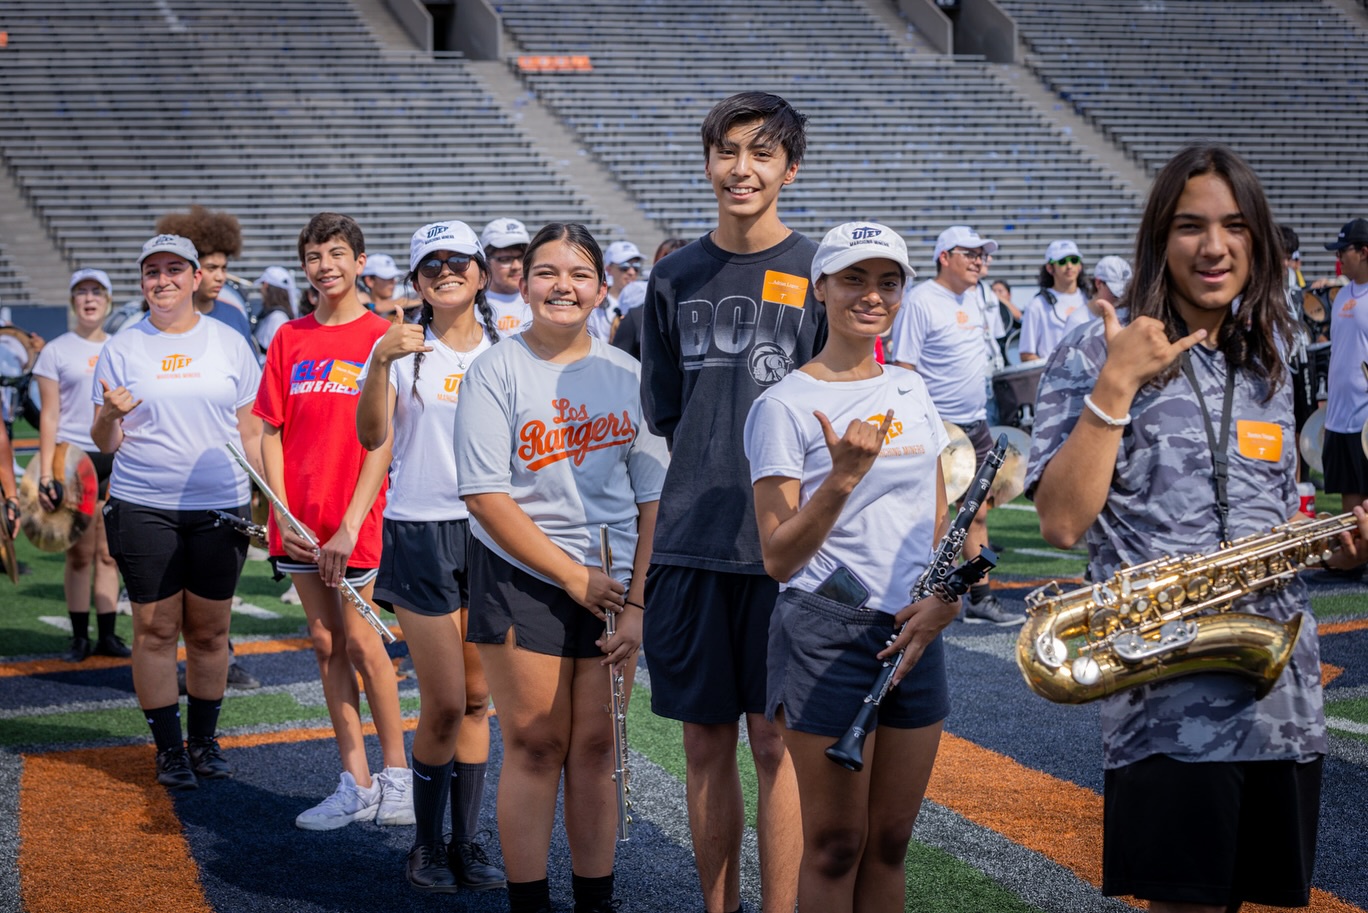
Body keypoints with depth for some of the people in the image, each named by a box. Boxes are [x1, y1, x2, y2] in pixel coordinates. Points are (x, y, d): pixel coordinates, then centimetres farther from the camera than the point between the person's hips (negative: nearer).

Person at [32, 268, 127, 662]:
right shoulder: (56, 351, 2)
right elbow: (49, 415, -3)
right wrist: (45, 473, -10)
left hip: (117, 460, 3)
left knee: (108, 553, 3)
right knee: (81, 552, -2)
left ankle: (107, 636, 9)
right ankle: (80, 638, 6)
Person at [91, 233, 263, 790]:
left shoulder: (229, 345, 8)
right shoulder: (122, 349, 6)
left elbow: (251, 433, 12)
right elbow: (105, 444, 6)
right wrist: (111, 416, -16)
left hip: (221, 508, 1)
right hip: (143, 509, 0)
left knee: (210, 630, 5)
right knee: (155, 629, 1)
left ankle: (204, 740, 19)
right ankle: (168, 749, 11)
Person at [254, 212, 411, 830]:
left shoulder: (381, 337, -5)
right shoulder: (289, 339, 8)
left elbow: (382, 438, -9)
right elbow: (272, 431, 7)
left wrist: (351, 524, -15)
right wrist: (282, 510, -4)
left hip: (355, 518, -4)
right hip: (299, 522, 5)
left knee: (360, 641, -2)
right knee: (325, 643, 8)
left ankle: (395, 774, 12)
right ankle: (356, 785, 16)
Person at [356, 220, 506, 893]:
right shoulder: (402, 349, -1)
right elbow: (371, 438, -15)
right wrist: (380, 365, -29)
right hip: (421, 532, -3)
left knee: (476, 699, 8)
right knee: (444, 704, -4)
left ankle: (466, 842, 18)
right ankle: (428, 844, 13)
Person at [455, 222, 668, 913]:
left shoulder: (626, 375, 7)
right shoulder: (495, 371, -3)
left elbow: (651, 496, 7)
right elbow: (486, 496, -9)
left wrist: (637, 601, -2)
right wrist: (573, 576, -11)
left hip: (613, 583, 3)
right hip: (520, 577, -3)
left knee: (596, 745, 5)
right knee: (534, 744, 0)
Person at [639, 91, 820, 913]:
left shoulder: (819, 273, 0)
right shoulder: (675, 278, 10)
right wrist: (707, 482, 10)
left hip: (785, 538, -3)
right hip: (691, 540, 3)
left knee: (776, 738, -1)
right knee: (706, 738, 8)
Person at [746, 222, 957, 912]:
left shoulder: (911, 390, 10)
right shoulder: (785, 406, -8)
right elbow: (778, 558, -11)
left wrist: (944, 599, -1)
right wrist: (844, 476, -24)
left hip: (914, 634, 6)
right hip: (828, 632, -6)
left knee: (889, 844, 13)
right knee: (834, 848, 3)